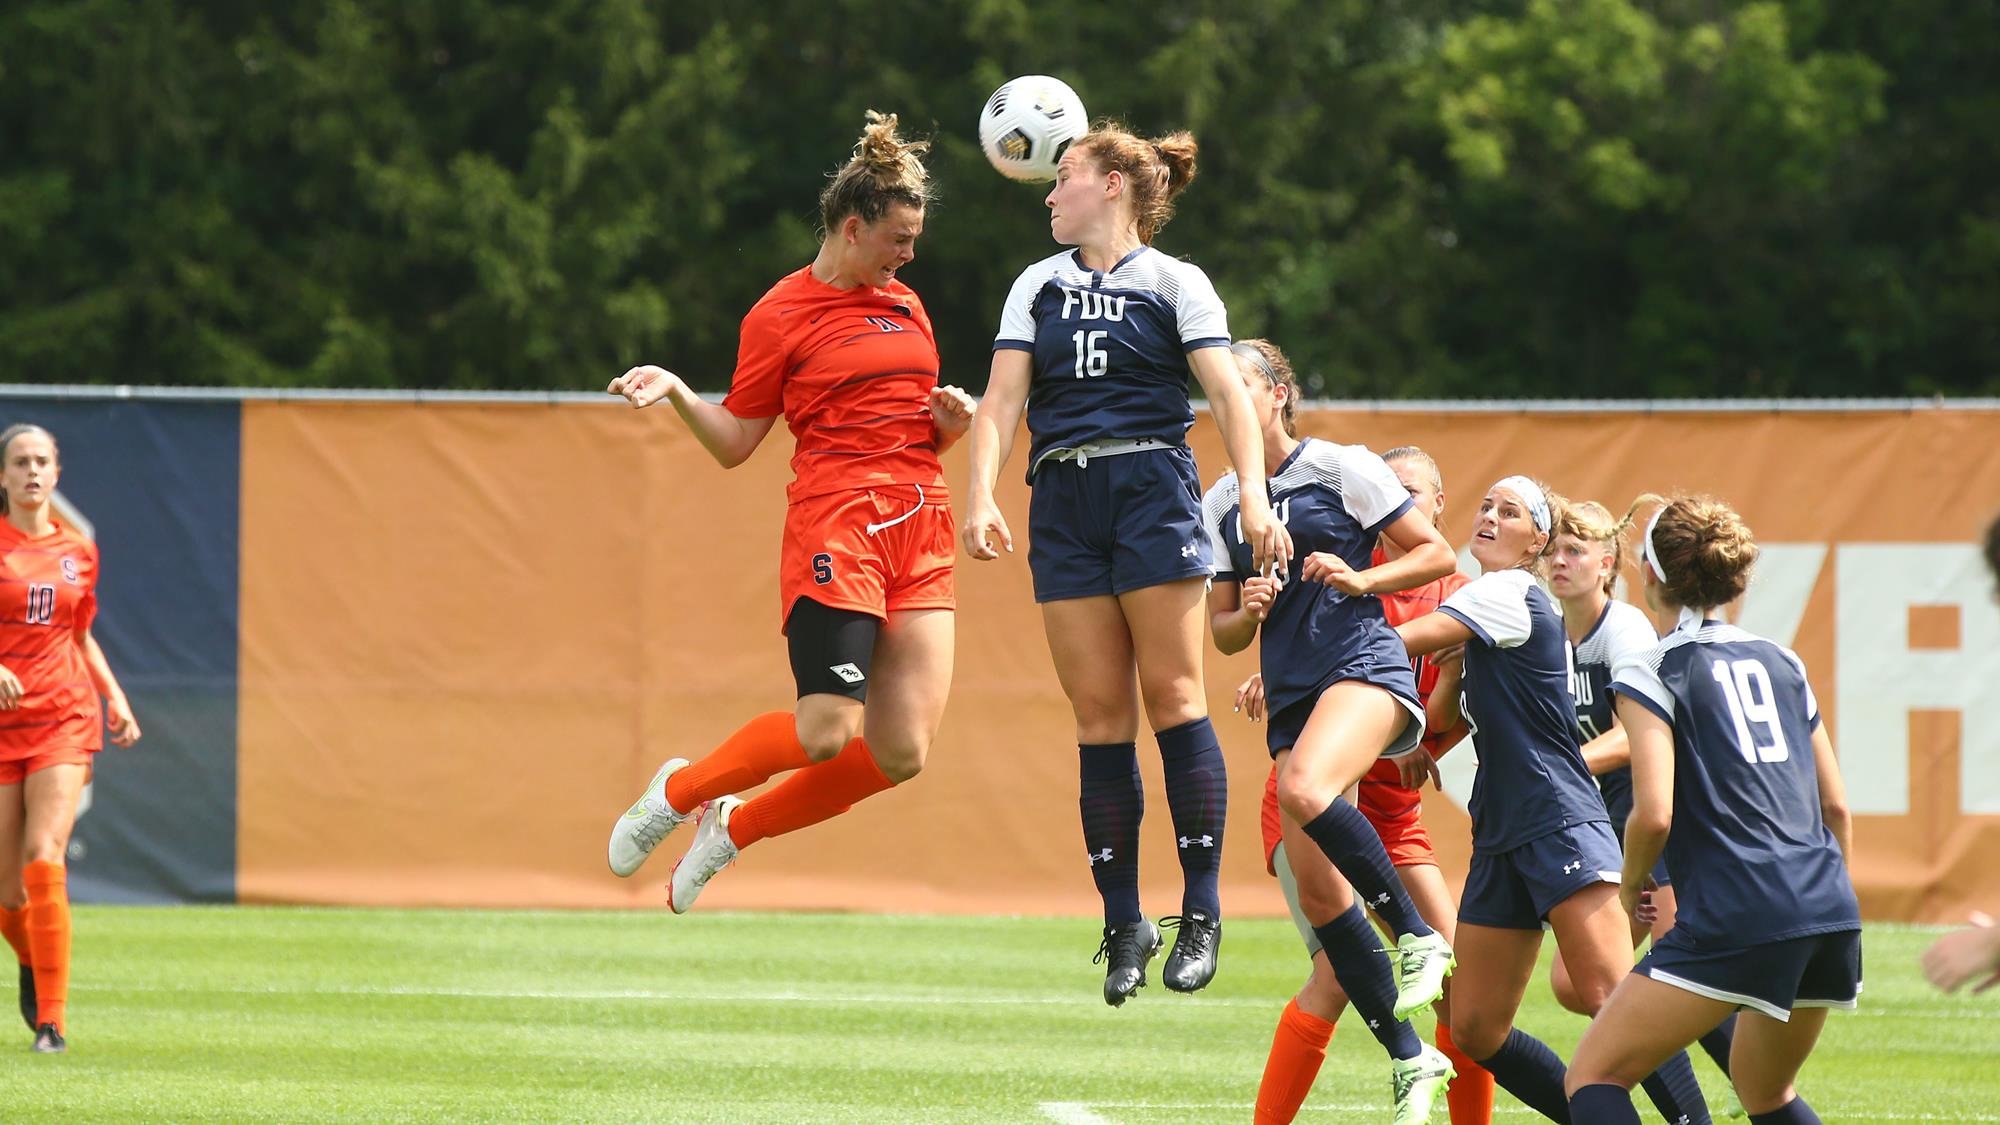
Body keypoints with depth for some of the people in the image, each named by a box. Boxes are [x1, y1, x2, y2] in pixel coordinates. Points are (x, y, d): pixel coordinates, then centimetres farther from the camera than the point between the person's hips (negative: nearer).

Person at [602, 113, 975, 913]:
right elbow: (734, 443, 2)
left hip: (920, 532, 6)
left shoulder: (905, 306, 19)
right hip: (835, 529, -6)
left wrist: (952, 419, 7)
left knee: (902, 754, -5)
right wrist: (677, 393, -15)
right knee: (826, 731, -18)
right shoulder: (780, 316, 0)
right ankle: (680, 792, 11)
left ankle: (737, 825, 17)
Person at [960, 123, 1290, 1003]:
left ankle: (1201, 913, -6)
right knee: (1098, 714, 0)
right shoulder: (1038, 286, 17)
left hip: (1152, 490, -3)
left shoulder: (1174, 283, 6)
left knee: (1171, 693, -9)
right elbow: (1002, 397, 7)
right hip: (1063, 499, 4)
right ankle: (1123, 923, 3)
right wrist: (980, 494, -9)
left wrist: (1253, 496, -17)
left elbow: (1227, 392, -3)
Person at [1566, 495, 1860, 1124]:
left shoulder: (1649, 675, -2)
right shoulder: (1781, 663, 18)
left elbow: (1654, 815, -13)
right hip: (1830, 915, 7)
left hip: (1735, 919, -7)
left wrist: (1632, 885, 7)